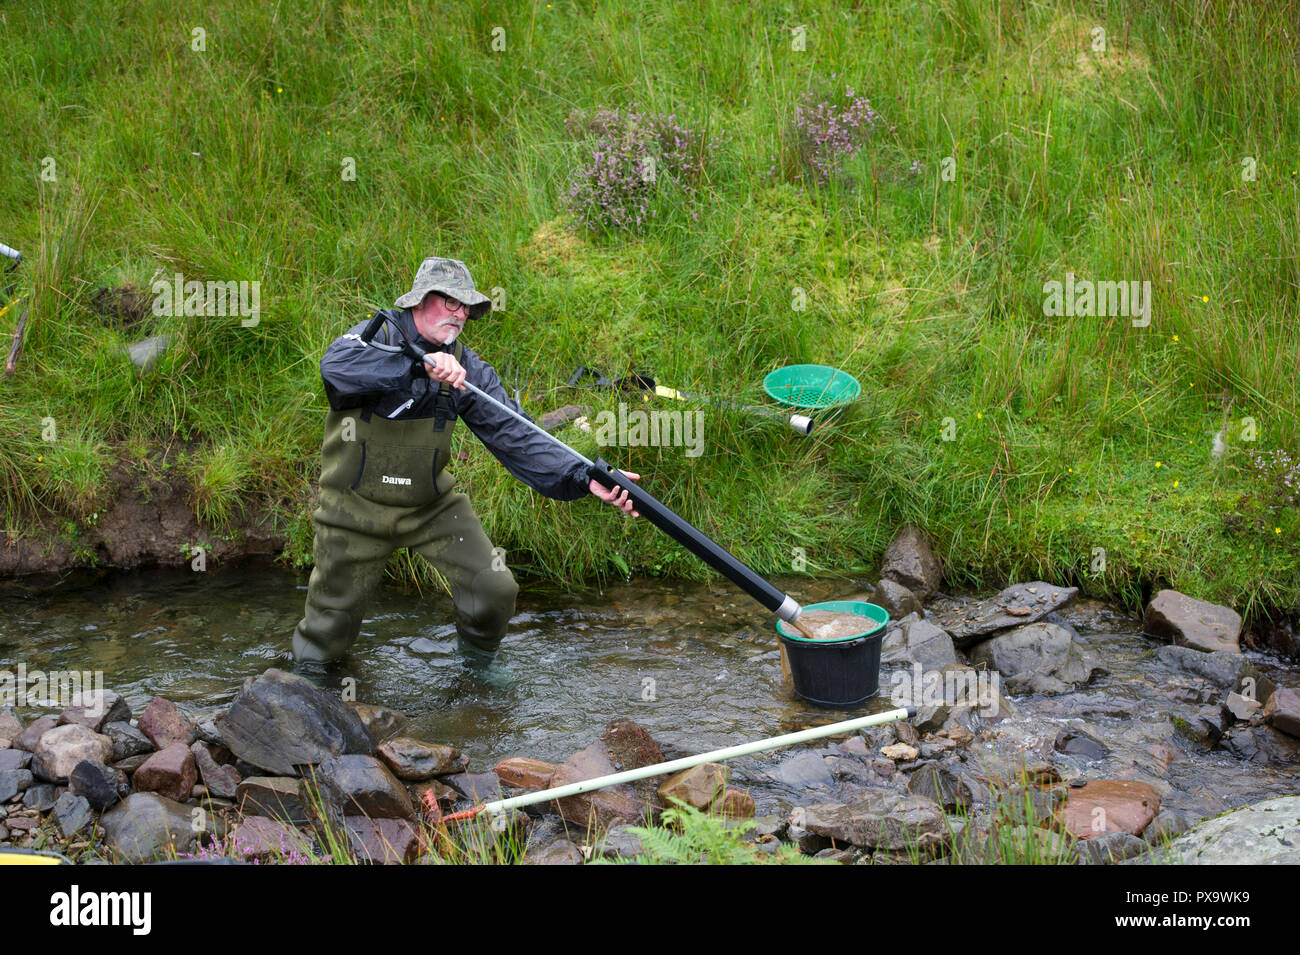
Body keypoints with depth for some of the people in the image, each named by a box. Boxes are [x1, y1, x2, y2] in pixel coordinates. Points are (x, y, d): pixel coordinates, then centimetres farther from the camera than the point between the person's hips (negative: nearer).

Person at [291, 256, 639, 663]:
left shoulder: (467, 367, -5)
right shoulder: (375, 336, -15)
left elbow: (514, 435, -13)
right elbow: (336, 365, -39)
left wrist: (583, 478, -28)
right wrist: (420, 365, -52)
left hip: (432, 505, 3)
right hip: (357, 507, -3)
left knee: (495, 591, -7)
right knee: (327, 635, 6)